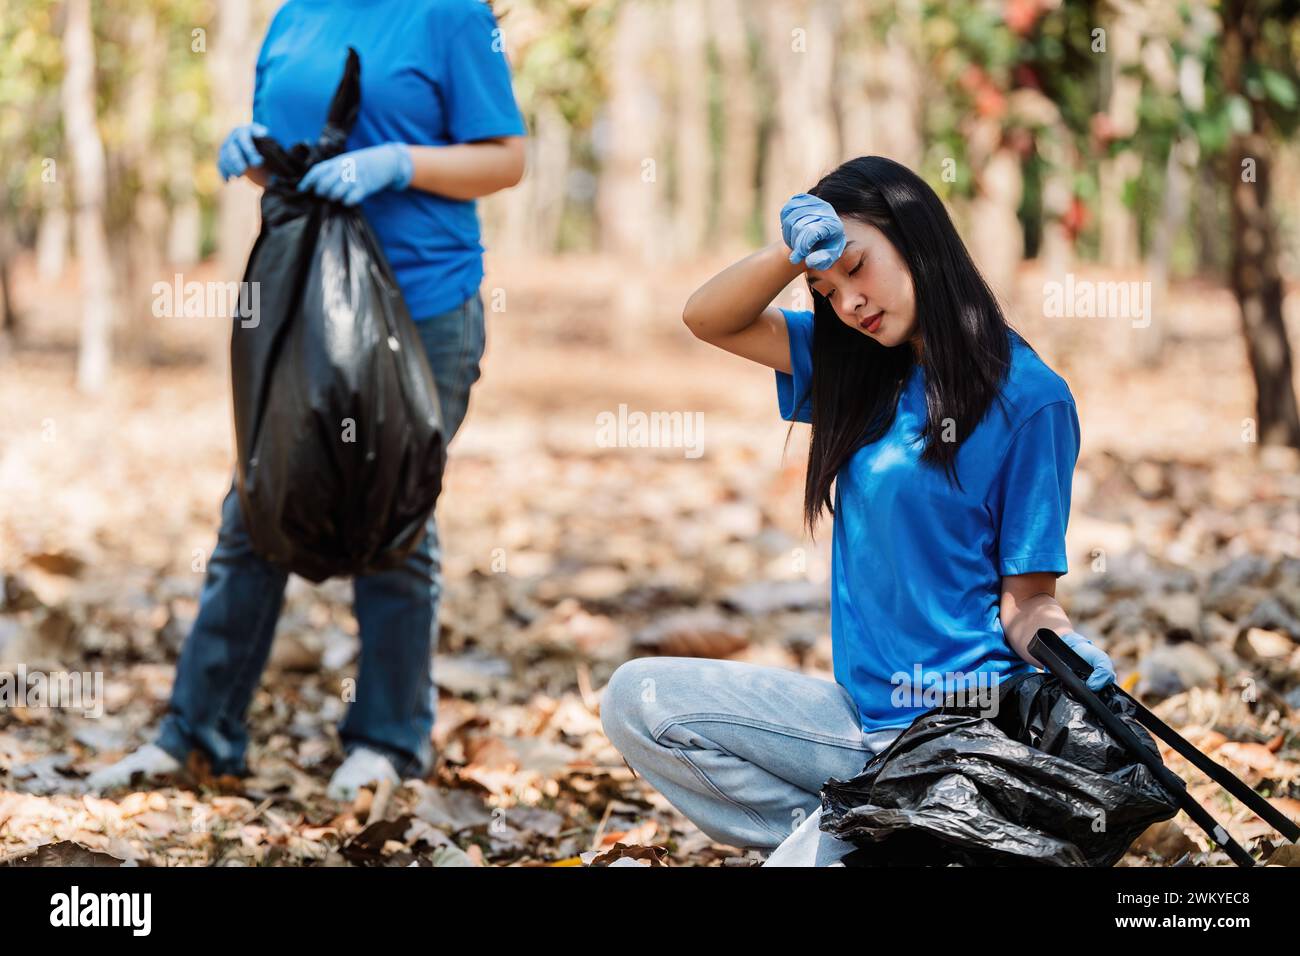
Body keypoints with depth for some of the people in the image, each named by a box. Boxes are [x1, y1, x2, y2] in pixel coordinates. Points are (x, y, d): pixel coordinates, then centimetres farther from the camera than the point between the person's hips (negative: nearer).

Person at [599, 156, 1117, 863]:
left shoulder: (1027, 397, -8)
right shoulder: (866, 375, 11)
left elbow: (1027, 597, -6)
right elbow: (708, 319, 10)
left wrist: (1067, 651, -28)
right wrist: (790, 254, -8)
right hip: (863, 716, 7)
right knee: (636, 700, -7)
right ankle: (823, 834, -9)